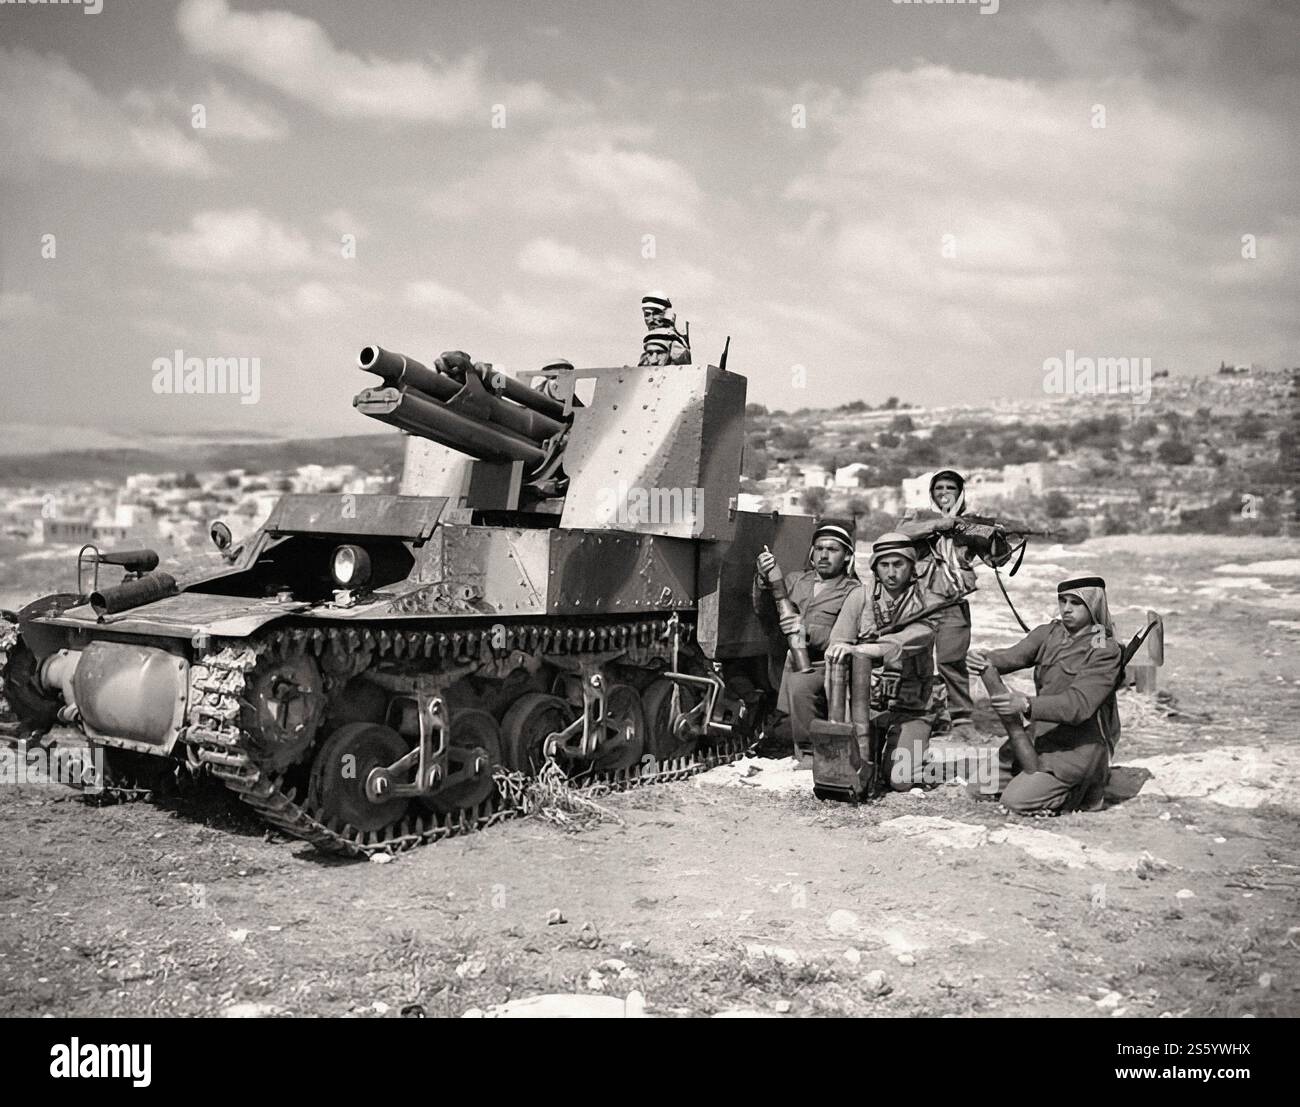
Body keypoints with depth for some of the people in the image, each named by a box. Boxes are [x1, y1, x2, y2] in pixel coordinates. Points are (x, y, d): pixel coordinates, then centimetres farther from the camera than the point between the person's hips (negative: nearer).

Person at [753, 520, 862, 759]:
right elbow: (764, 609, 5)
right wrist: (764, 579, -13)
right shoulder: (796, 580, 15)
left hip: (825, 665, -6)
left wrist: (809, 631, -25)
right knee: (781, 729, 6)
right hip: (792, 663, 6)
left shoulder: (854, 592, -1)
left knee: (800, 686, -33)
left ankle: (809, 755, -21)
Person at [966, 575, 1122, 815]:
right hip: (1040, 735, 7)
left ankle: (1084, 789, 6)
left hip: (1078, 747, -7)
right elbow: (1013, 656, -14)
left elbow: (1079, 704, -28)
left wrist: (1027, 705, -43)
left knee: (1017, 802, -16)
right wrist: (985, 661, -38)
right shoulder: (1048, 634, 3)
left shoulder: (1106, 651, -15)